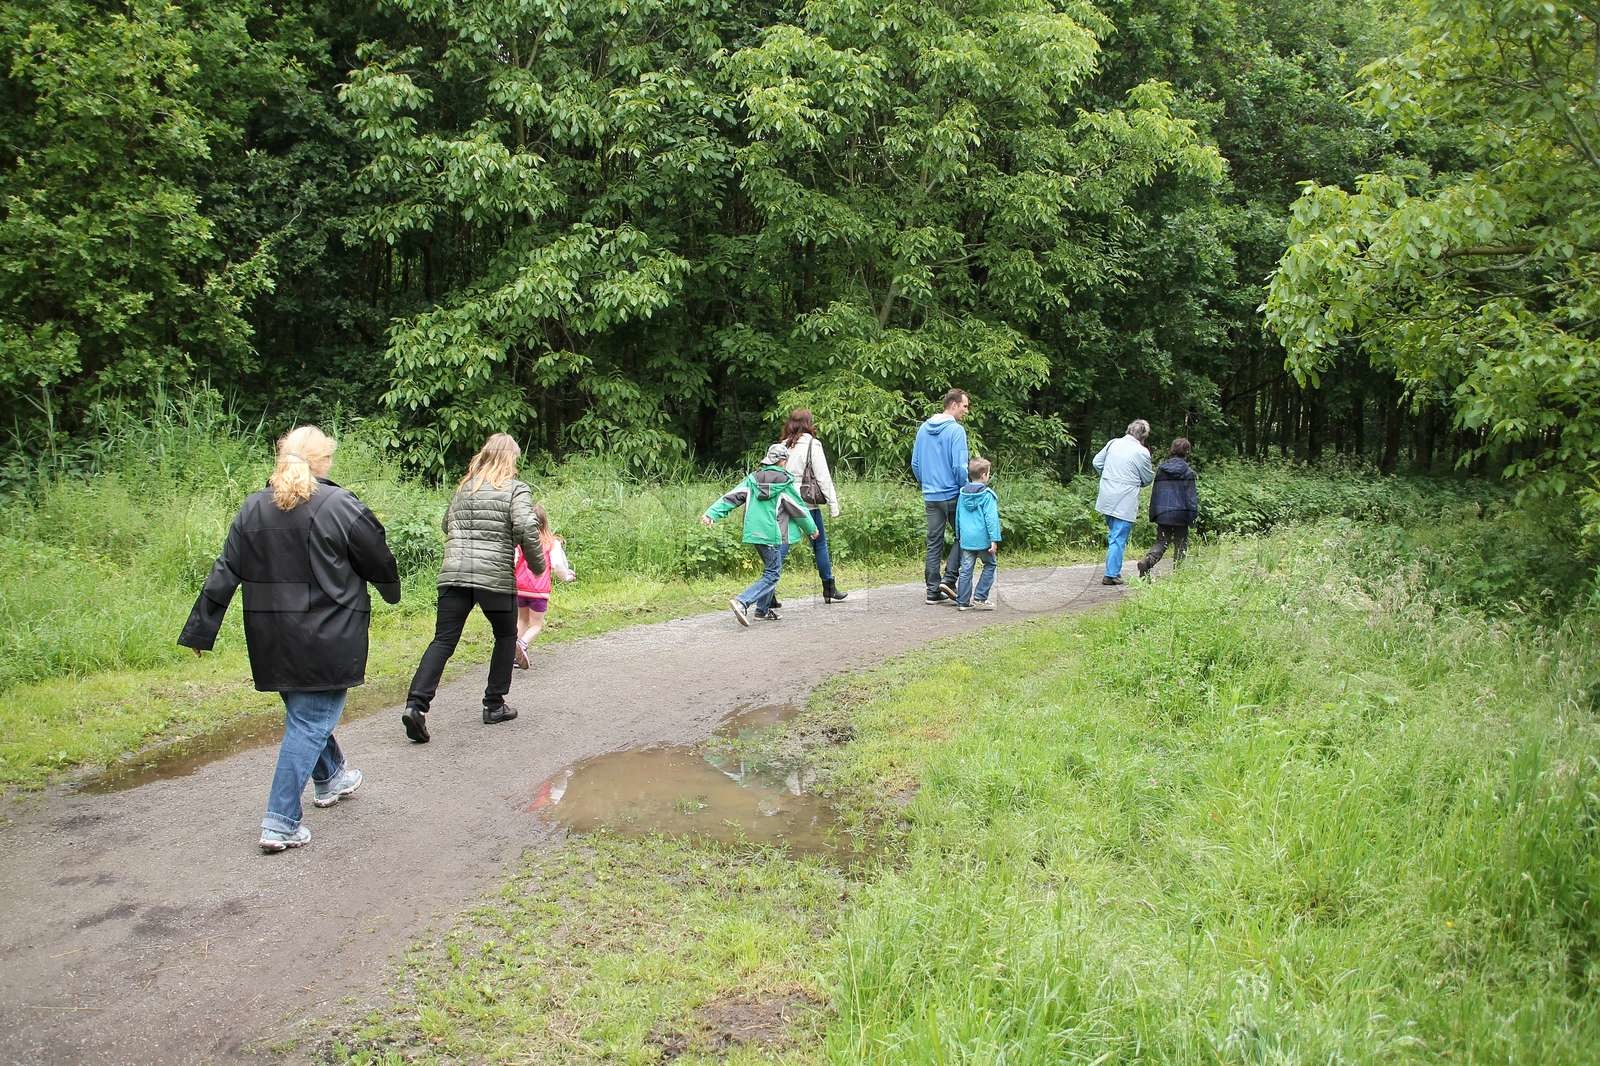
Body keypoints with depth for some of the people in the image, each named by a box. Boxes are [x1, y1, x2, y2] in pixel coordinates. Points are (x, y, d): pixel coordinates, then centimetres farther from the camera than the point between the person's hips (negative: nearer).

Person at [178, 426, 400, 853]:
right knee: (311, 719, 0)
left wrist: (202, 630, 11)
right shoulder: (339, 506, -12)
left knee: (304, 709, 24)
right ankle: (280, 822, -3)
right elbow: (379, 561, -2)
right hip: (325, 637, -6)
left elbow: (224, 574, 6)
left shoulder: (252, 508, 4)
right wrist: (392, 590, 20)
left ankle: (331, 778, 44)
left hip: (270, 638, 6)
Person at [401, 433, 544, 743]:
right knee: (506, 636, 16)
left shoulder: (464, 488, 16)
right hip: (495, 576, -4)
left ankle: (415, 704, -14)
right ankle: (494, 705, 20)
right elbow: (527, 530, -12)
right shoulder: (516, 489, -1)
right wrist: (538, 565, 0)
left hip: (453, 574, 4)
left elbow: (447, 525, 21)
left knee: (444, 640, 2)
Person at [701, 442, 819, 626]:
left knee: (770, 569, 23)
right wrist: (813, 529, 16)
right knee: (772, 575, -2)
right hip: (773, 536, -7)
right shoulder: (785, 483, -7)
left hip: (754, 534, 7)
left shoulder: (752, 479, 7)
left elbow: (730, 497, 1)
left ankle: (763, 609, 23)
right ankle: (742, 602, -20)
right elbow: (800, 509, 2)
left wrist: (711, 513, 0)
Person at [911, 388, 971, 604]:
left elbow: (915, 463, 13)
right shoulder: (956, 430, -12)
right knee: (962, 537, 10)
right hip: (952, 495, -6)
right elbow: (960, 466, -16)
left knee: (933, 543, 9)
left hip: (930, 496, 6)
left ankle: (933, 590, 10)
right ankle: (949, 578, -2)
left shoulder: (923, 429, 9)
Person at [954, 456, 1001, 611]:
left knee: (966, 569, 8)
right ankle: (980, 598, 6)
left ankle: (962, 601, 10)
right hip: (982, 538, -5)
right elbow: (991, 518, -14)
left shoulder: (963, 493, 8)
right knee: (990, 565, 11)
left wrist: (959, 535, 27)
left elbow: (957, 517, 16)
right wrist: (994, 539, -14)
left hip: (966, 539, 5)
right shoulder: (987, 495, -10)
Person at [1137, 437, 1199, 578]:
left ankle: (1147, 561, -18)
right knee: (1180, 544, 10)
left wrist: (1153, 513, 16)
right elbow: (1191, 495, -7)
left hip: (1162, 514, 4)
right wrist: (1193, 515, -3)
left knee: (1161, 543, 8)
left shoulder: (1161, 469, 6)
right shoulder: (1187, 471, -7)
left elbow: (1155, 492, 10)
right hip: (1180, 514, -3)